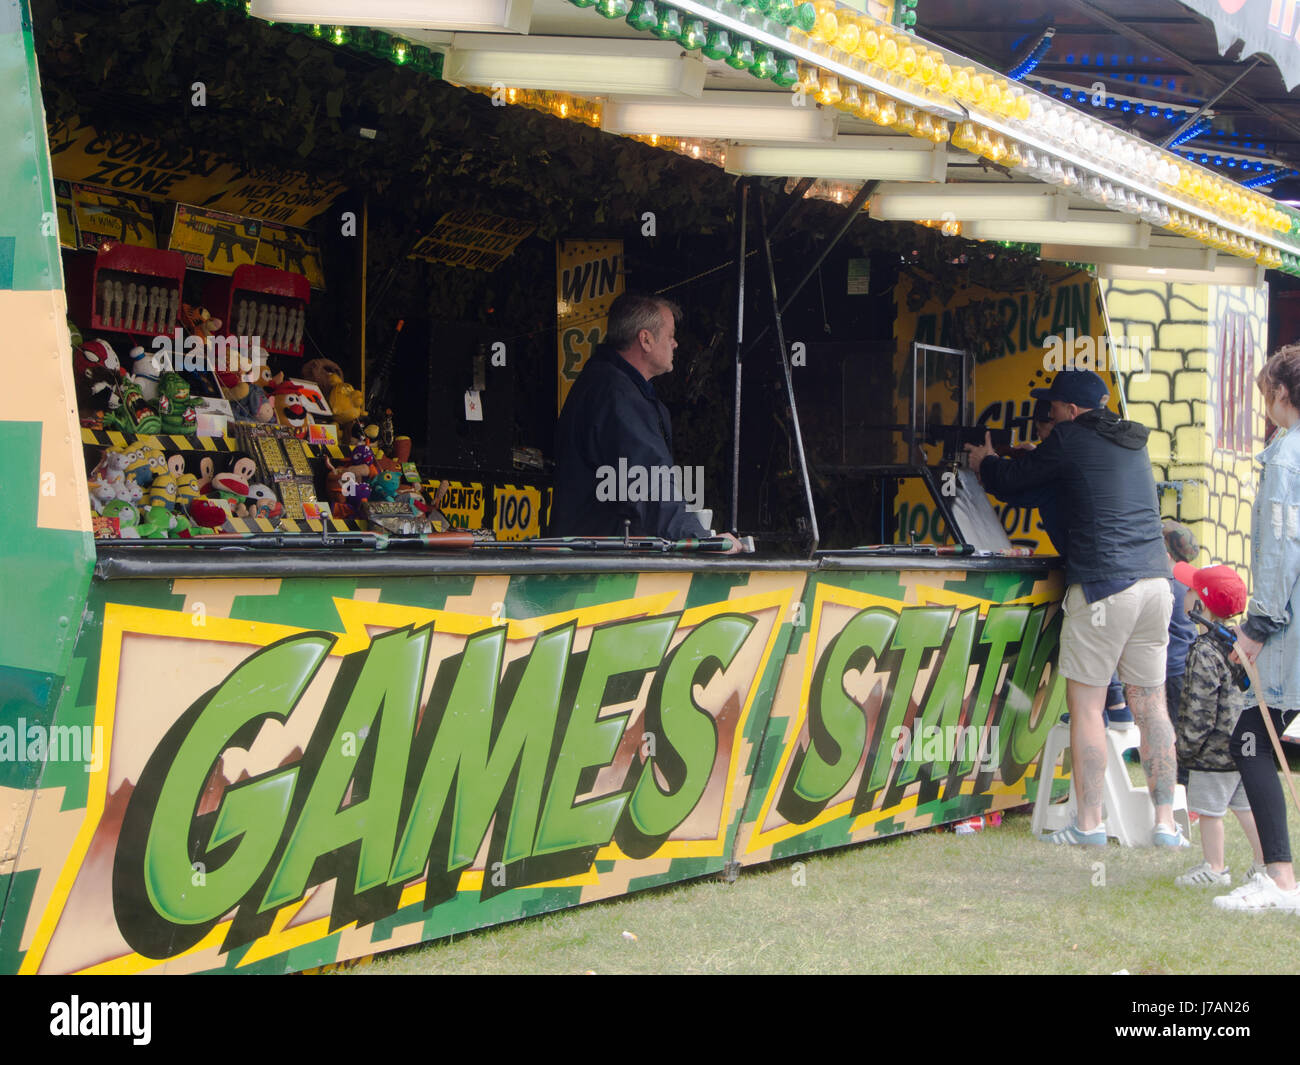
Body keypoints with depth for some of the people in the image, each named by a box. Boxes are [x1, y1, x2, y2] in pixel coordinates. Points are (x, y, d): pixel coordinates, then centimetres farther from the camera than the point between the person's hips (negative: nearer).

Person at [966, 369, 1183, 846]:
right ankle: (1166, 823, 7)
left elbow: (1010, 480, 5)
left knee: (1085, 704, 0)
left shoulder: (1071, 439, -3)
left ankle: (1089, 824, -1)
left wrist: (985, 462, 27)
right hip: (1155, 582, 7)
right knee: (1150, 704, 8)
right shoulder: (1134, 442, 19)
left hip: (1103, 587, -7)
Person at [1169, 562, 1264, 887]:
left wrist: (1185, 746, -10)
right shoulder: (1238, 641, 7)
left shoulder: (1203, 652, -20)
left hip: (1215, 749, -9)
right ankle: (1265, 862, 20)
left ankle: (1214, 867, 10)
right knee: (1245, 805, 16)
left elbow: (1200, 709, -20)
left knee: (1209, 808, 3)